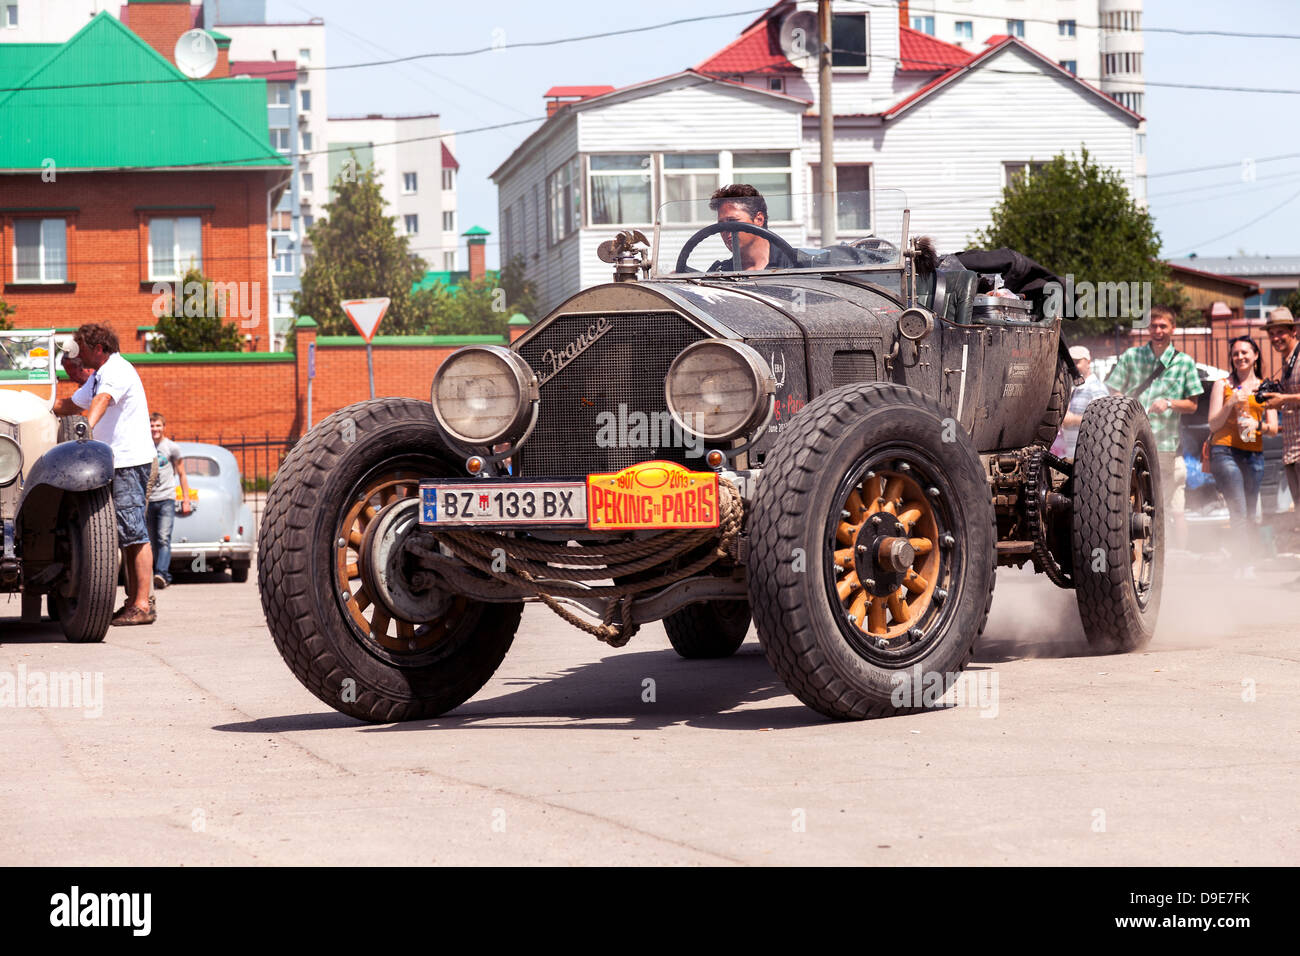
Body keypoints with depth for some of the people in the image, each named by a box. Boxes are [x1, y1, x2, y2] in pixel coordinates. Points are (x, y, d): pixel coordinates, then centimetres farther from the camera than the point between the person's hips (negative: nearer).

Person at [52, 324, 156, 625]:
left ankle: (142, 605, -16)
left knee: (134, 532, -13)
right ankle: (133, 602, 14)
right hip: (117, 463, 11)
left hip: (130, 461, -11)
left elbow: (102, 400, -32)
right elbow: (71, 405, 33)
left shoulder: (115, 371, -12)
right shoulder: (99, 375, 22)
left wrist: (86, 428, -49)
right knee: (127, 534, 11)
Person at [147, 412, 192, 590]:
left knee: (164, 538, -16)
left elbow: (181, 474, 8)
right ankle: (165, 576, 14)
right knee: (152, 541, 5)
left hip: (166, 499, -3)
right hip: (147, 500, 3)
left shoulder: (172, 447, 2)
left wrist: (186, 500, 4)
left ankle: (161, 573, -28)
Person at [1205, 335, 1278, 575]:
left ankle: (1243, 565, 9)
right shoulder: (1223, 385, 9)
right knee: (1238, 512, -16)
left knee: (1250, 516, 2)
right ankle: (1244, 564, -21)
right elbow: (1213, 424, 4)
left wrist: (1257, 425, -10)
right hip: (1225, 451, -3)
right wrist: (1231, 403, -12)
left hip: (1254, 454, 3)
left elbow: (1273, 428, 11)